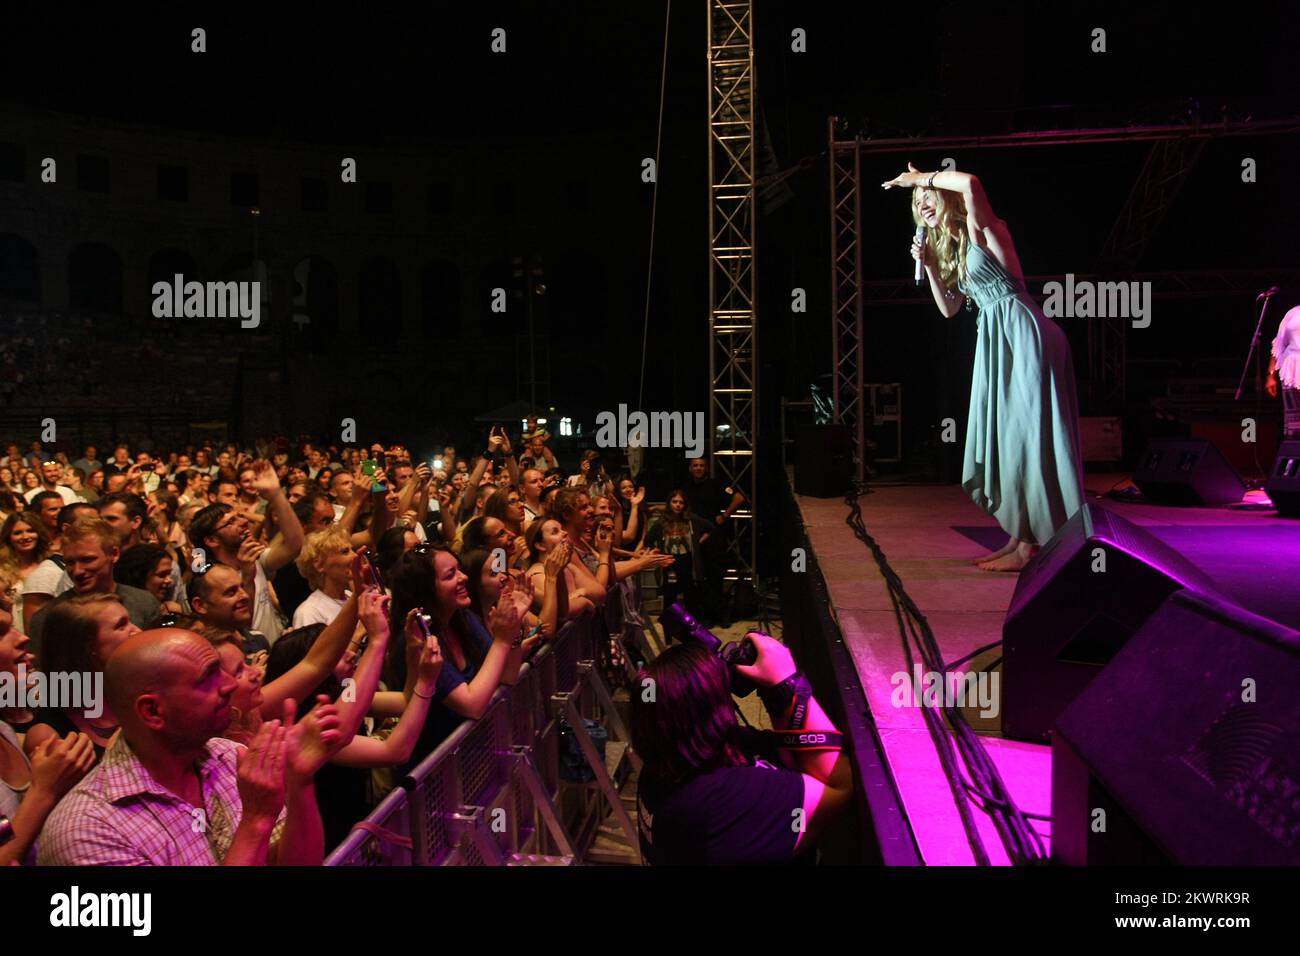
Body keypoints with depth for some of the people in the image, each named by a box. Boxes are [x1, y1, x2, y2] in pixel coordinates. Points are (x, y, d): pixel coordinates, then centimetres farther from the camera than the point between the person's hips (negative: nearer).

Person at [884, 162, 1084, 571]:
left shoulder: (980, 229, -5)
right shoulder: (951, 249, 19)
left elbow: (970, 183, -25)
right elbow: (950, 308, 20)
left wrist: (922, 177, -10)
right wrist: (928, 265, 9)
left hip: (1021, 333, -9)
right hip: (995, 339, 9)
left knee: (1025, 433, -8)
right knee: (1002, 436, 9)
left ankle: (1030, 543, -4)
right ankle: (1019, 536, 14)